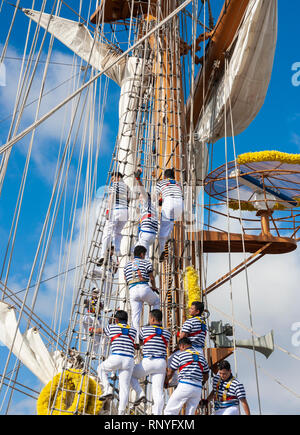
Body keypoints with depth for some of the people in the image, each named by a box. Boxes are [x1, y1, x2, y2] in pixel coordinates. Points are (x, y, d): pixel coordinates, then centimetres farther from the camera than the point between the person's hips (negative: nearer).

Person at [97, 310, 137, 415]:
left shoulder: (112, 327, 12)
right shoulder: (133, 330, 17)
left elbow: (100, 330, 33)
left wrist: (95, 331, 55)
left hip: (116, 358, -3)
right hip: (129, 360, 3)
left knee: (101, 369, 25)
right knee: (124, 387, 6)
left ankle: (108, 389, 9)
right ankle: (121, 412, -1)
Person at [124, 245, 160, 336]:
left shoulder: (127, 265, 22)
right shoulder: (146, 263, 8)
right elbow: (152, 278, 8)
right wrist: (154, 288, 25)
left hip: (132, 290, 3)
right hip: (144, 288, -3)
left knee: (135, 315, 4)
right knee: (157, 302, 24)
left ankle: (137, 337, -4)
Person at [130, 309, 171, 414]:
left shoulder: (145, 329, 2)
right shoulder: (167, 333, 9)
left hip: (147, 362, -3)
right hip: (161, 363, 3)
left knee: (130, 374, 20)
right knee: (158, 391, 3)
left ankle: (140, 393, 3)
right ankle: (157, 413, -4)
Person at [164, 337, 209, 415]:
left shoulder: (179, 355, 5)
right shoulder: (201, 356, 20)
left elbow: (170, 372, 9)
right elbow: (206, 376, 25)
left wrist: (166, 382, 28)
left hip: (185, 385, -5)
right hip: (198, 389, 6)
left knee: (169, 411, -1)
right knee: (190, 413, 10)